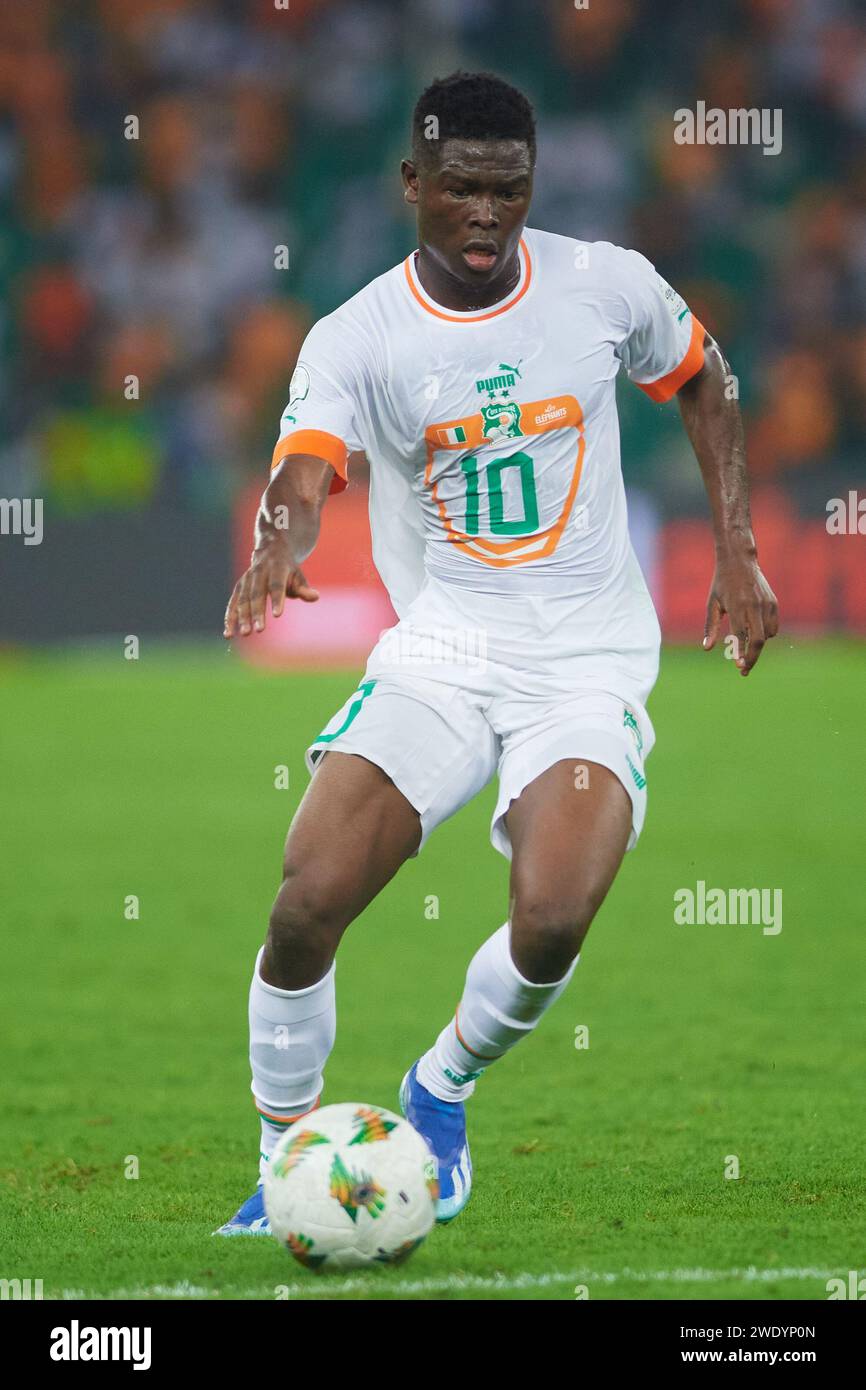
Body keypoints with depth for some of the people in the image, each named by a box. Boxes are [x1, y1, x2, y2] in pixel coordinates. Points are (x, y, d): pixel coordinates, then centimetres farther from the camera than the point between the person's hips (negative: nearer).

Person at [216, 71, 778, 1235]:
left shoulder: (606, 287, -3)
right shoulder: (355, 339, -8)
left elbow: (704, 385, 16)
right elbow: (302, 481, -24)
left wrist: (737, 552, 9)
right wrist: (276, 552, -48)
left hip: (588, 659, 0)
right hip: (436, 650, 0)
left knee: (551, 922, -24)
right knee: (307, 907, -17)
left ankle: (441, 1092, 8)